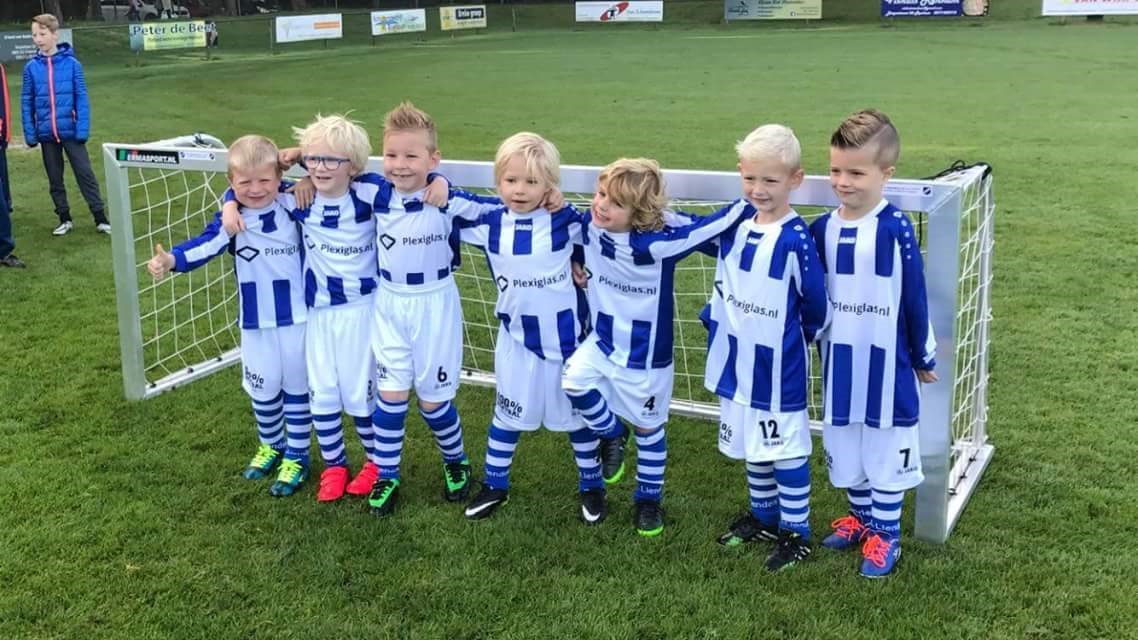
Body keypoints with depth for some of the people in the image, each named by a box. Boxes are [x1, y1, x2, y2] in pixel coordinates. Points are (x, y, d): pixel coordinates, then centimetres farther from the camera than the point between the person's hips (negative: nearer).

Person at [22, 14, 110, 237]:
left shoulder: (71, 63, -6)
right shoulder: (31, 67, -1)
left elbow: (82, 98, -5)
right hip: (46, 134, 3)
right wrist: (29, 132, -1)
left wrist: (83, 128, -11)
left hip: (71, 131, -3)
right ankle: (64, 219, 23)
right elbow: (27, 102, 4)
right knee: (55, 179, 11)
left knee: (85, 173, 0)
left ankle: (100, 218, 4)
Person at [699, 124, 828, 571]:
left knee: (786, 448, 5)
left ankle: (796, 533, 19)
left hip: (779, 366, -6)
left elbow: (816, 304, -11)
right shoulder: (735, 222, -2)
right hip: (737, 358, 7)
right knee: (751, 443, 20)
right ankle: (763, 516, 38)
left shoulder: (795, 239, -20)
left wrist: (797, 338, 3)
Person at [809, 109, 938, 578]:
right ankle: (861, 517, 37)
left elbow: (915, 297, -7)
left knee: (886, 448, 8)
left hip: (887, 360, -4)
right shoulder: (822, 230, -2)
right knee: (844, 446, 16)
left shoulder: (896, 229, -15)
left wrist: (924, 356, -1)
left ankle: (886, 534, 24)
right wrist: (818, 348, 10)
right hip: (839, 360, 5)